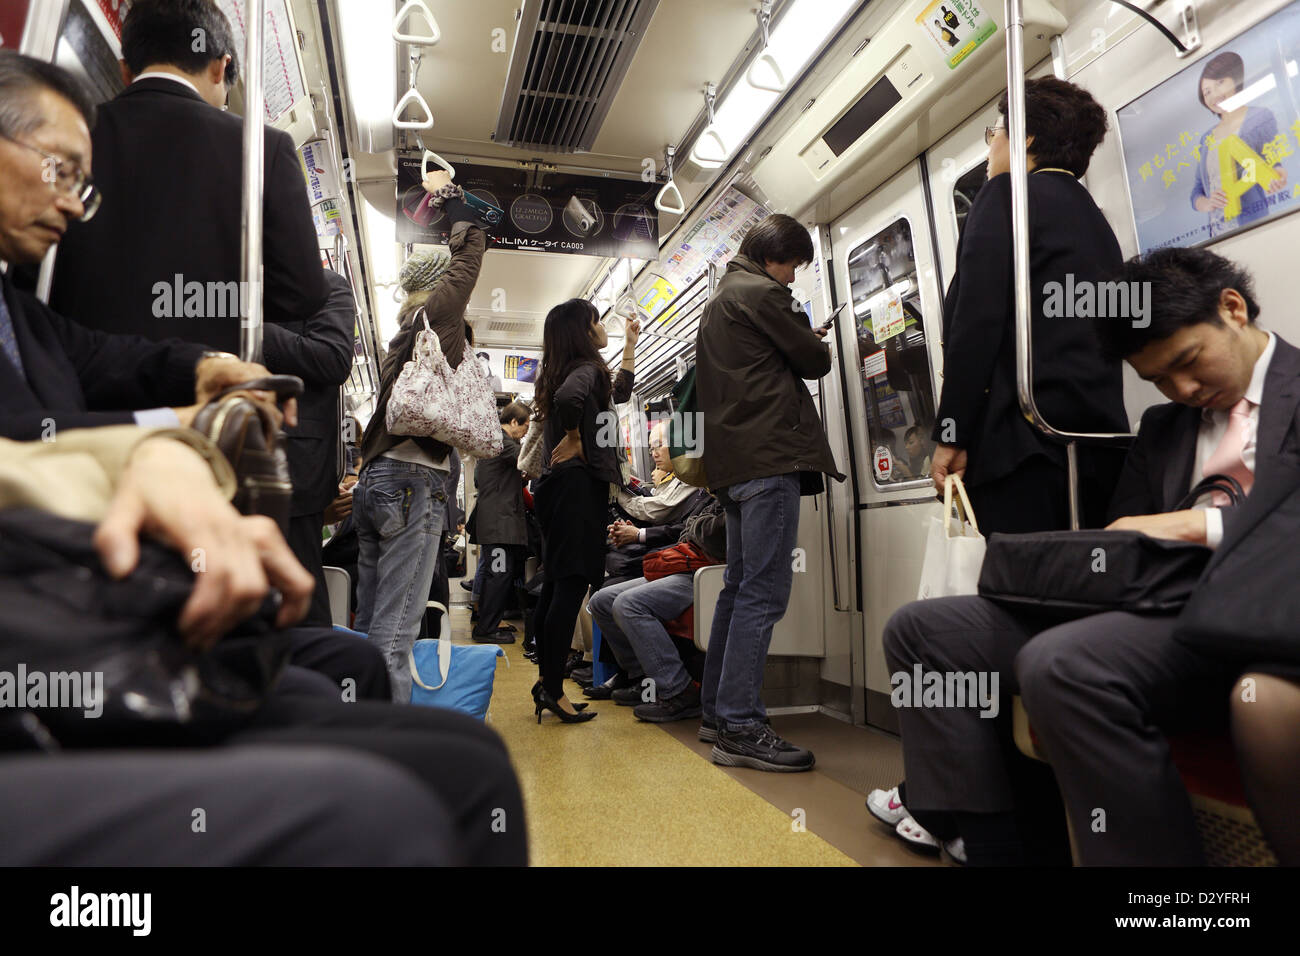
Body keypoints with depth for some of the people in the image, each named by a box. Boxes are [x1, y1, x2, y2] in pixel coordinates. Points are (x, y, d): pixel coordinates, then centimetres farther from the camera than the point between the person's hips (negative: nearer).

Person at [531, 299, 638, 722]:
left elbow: (618, 393, 35)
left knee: (556, 584, 12)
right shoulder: (586, 367, -7)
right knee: (572, 584, -9)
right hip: (579, 483, -10)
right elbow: (568, 396, -33)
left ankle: (546, 679, 19)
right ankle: (553, 689, -6)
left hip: (558, 485, 10)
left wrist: (630, 347, 35)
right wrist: (575, 439, -17)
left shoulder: (560, 371, 21)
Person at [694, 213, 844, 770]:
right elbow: (813, 360, 0)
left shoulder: (719, 299, 26)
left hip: (732, 462, 10)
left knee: (740, 587, 13)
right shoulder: (761, 292, -4)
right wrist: (818, 349, 21)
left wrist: (803, 342, 20)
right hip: (769, 456, -10)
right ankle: (740, 728, -11)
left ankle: (717, 711, 19)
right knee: (764, 591, -12)